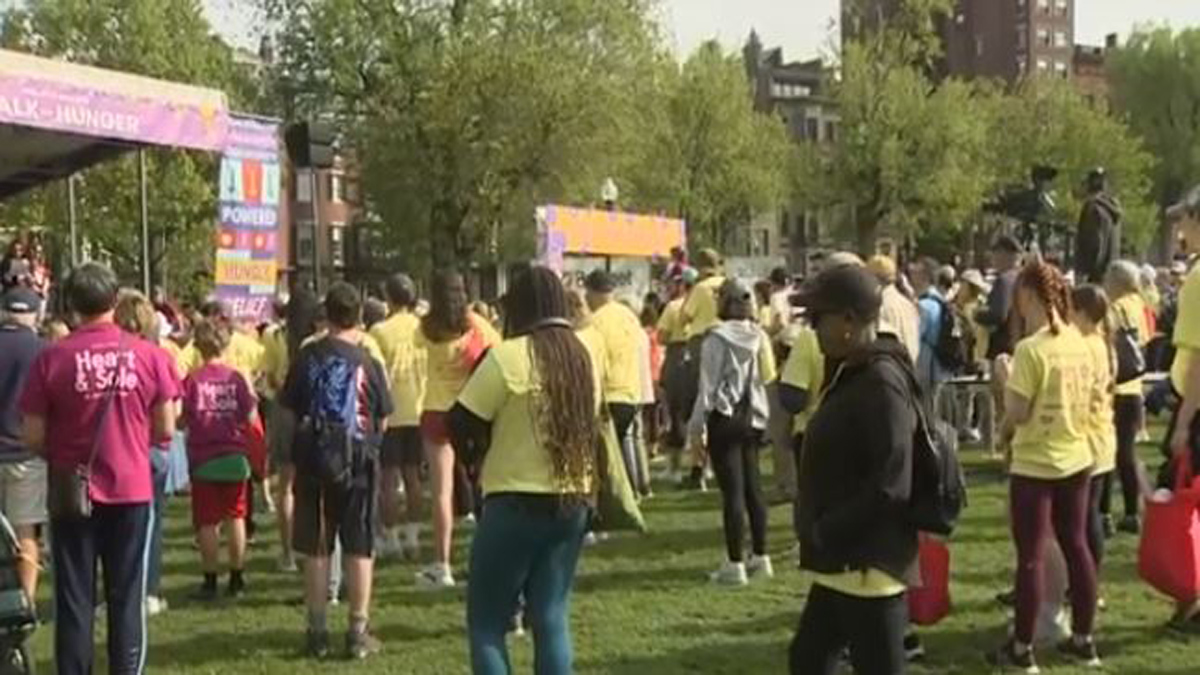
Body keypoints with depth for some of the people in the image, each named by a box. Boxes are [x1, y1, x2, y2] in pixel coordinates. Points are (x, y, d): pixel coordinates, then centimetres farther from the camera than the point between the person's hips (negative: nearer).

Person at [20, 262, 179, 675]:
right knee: (127, 598, 9)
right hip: (132, 489, 1)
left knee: (74, 599, 8)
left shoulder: (52, 358, -8)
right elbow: (166, 430, -1)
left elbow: (32, 437, -6)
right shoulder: (148, 355, -5)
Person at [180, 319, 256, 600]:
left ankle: (210, 582, 6)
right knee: (235, 518, 12)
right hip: (235, 457, 2)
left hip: (203, 458, -2)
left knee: (207, 523, 4)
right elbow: (250, 416, -3)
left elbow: (180, 419, -6)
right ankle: (237, 579, 15)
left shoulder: (193, 381, -8)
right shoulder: (236, 378, -3)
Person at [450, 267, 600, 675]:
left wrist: (482, 451, 8)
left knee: (486, 621, 3)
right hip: (573, 502, 6)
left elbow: (461, 426, -11)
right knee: (552, 618, 10)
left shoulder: (510, 355, -12)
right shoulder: (582, 357, 8)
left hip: (517, 504, -6)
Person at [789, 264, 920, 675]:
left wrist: (824, 534, -19)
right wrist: (818, 533, 10)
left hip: (869, 567, -10)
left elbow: (889, 486, -25)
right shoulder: (853, 375, 10)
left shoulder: (881, 383, -20)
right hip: (842, 564, 10)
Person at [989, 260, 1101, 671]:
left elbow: (1017, 413, -19)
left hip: (1035, 465, -7)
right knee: (1076, 547, 15)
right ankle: (1083, 639, 24)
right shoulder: (1079, 344, 3)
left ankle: (1022, 649, 9)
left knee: (1031, 557, 1)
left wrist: (1005, 377, -4)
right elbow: (1085, 403, 11)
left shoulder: (1030, 349, -20)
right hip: (1076, 458, 7)